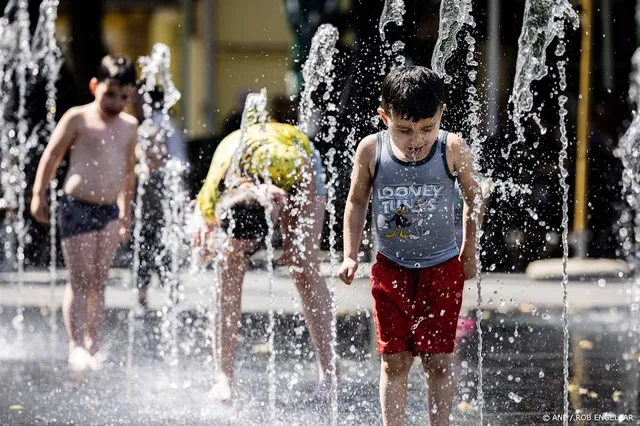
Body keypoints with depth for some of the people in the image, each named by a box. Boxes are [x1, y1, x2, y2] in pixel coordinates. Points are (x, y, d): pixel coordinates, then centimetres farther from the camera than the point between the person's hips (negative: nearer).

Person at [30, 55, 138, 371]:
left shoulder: (129, 126, 10)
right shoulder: (78, 119, -6)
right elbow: (51, 155, -1)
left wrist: (125, 211, 24)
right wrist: (39, 195, -3)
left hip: (109, 211, 5)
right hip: (77, 206, -5)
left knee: (99, 281, 7)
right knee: (80, 280, -7)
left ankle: (94, 346, 12)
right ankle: (76, 345, -5)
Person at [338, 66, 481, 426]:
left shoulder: (452, 149, -14)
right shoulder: (371, 150, -12)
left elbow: (474, 198, 3)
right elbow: (357, 202, 4)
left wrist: (469, 253, 10)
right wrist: (350, 257, 0)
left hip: (442, 268, -1)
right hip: (391, 268, 1)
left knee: (439, 359, -1)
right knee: (395, 360, 4)